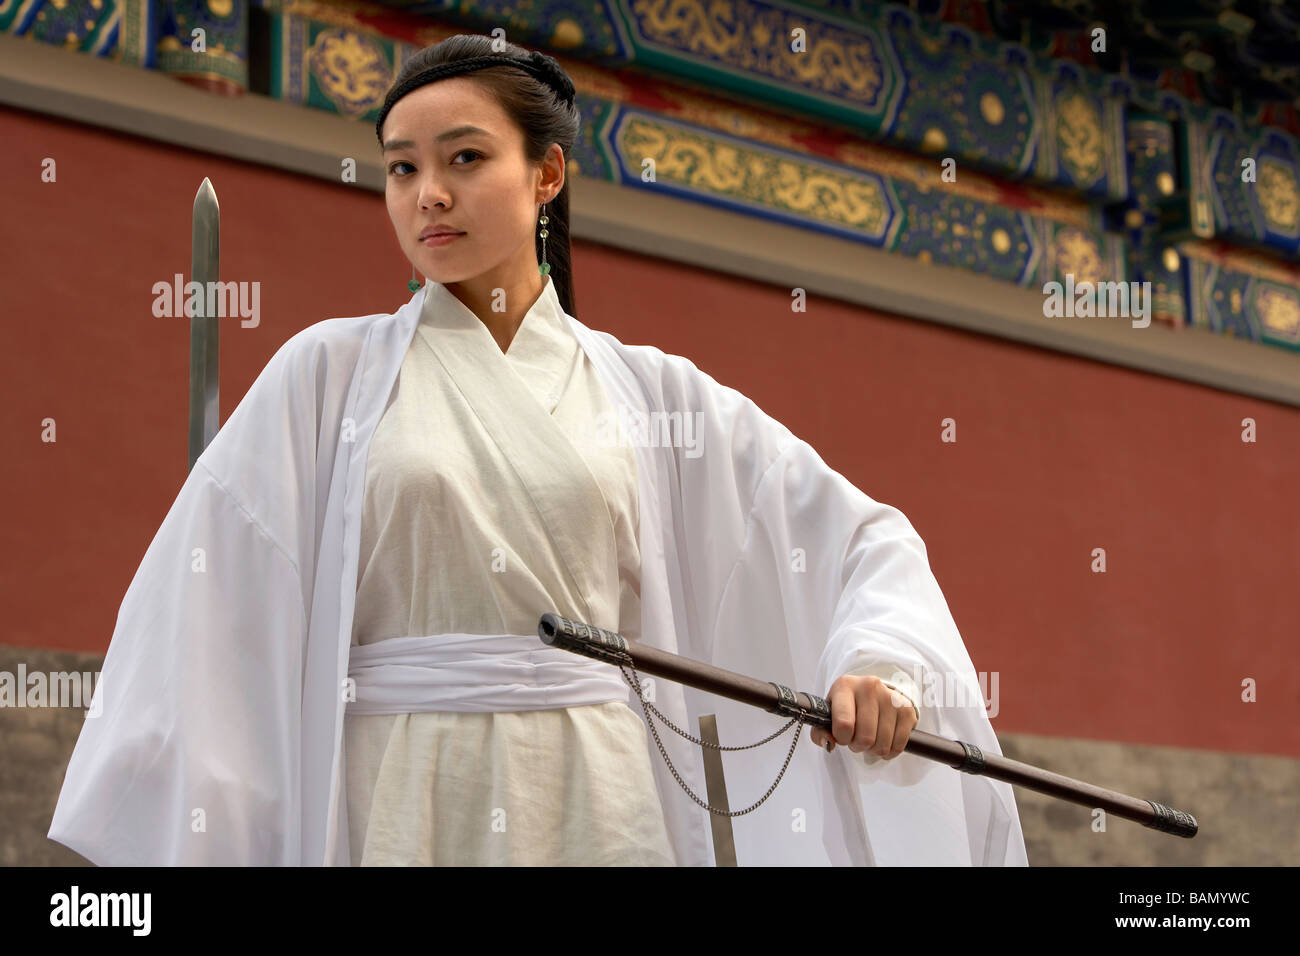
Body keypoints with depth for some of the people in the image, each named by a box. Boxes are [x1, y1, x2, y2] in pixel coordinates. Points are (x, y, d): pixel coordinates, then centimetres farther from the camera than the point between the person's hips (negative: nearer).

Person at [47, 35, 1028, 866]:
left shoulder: (649, 391, 7)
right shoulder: (329, 372, 4)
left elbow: (867, 536, 8)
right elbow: (203, 599, 0)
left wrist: (882, 658, -12)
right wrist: (146, 839, -6)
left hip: (601, 797, 1)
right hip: (395, 801, -1)